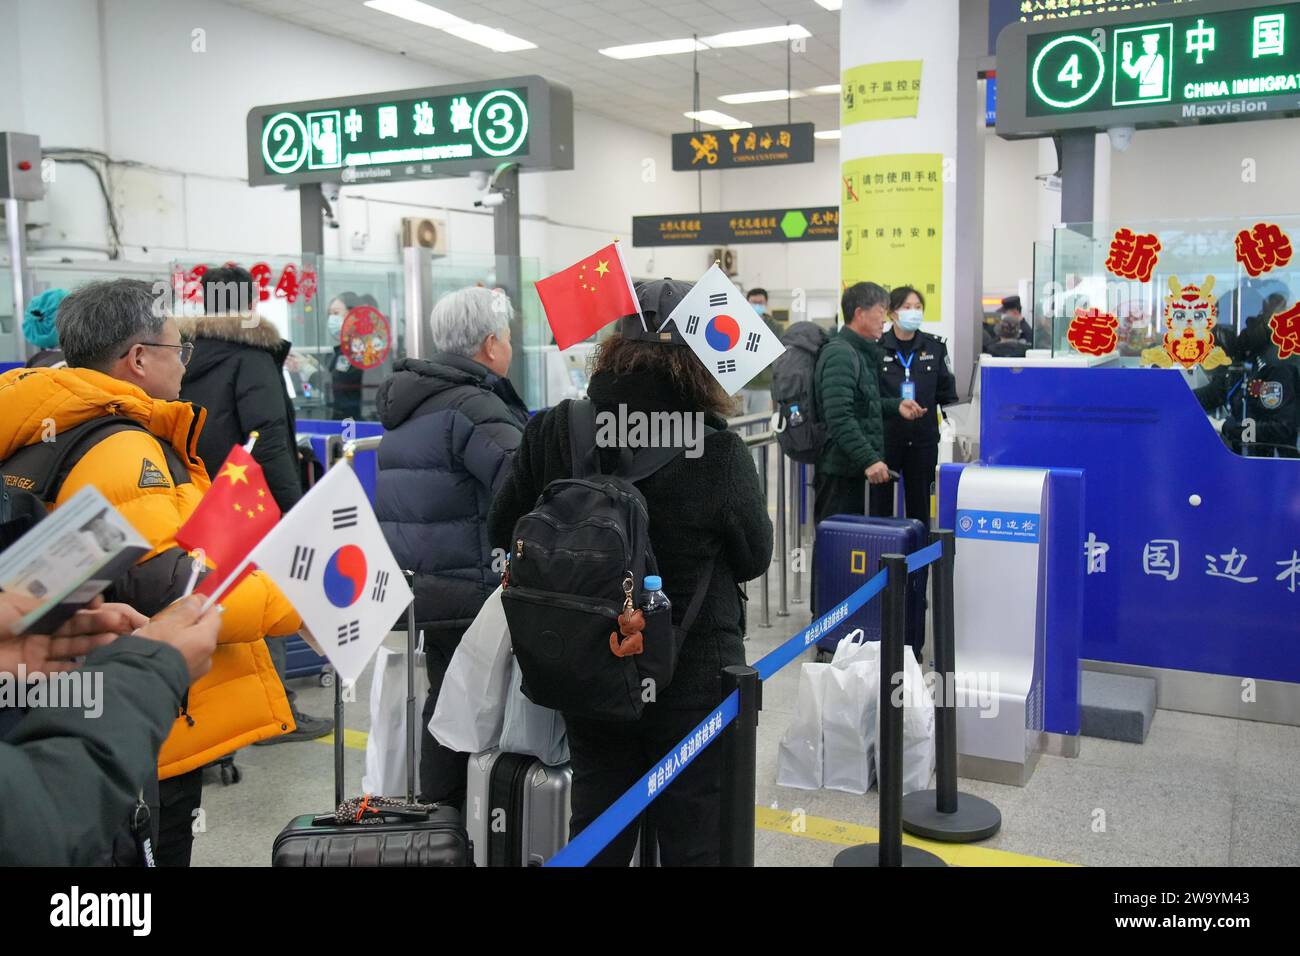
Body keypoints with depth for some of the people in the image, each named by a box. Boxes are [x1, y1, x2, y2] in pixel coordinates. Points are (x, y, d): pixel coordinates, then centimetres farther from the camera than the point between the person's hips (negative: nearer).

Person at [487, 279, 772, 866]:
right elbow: (754, 558, -6)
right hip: (692, 675, -3)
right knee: (692, 838, 14)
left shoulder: (551, 431, -11)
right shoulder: (717, 453, -21)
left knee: (596, 837, 22)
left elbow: (502, 534, 1)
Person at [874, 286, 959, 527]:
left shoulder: (935, 347, 6)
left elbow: (946, 391, 9)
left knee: (920, 506, 9)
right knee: (880, 505, 4)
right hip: (884, 437, -2)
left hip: (923, 439, 2)